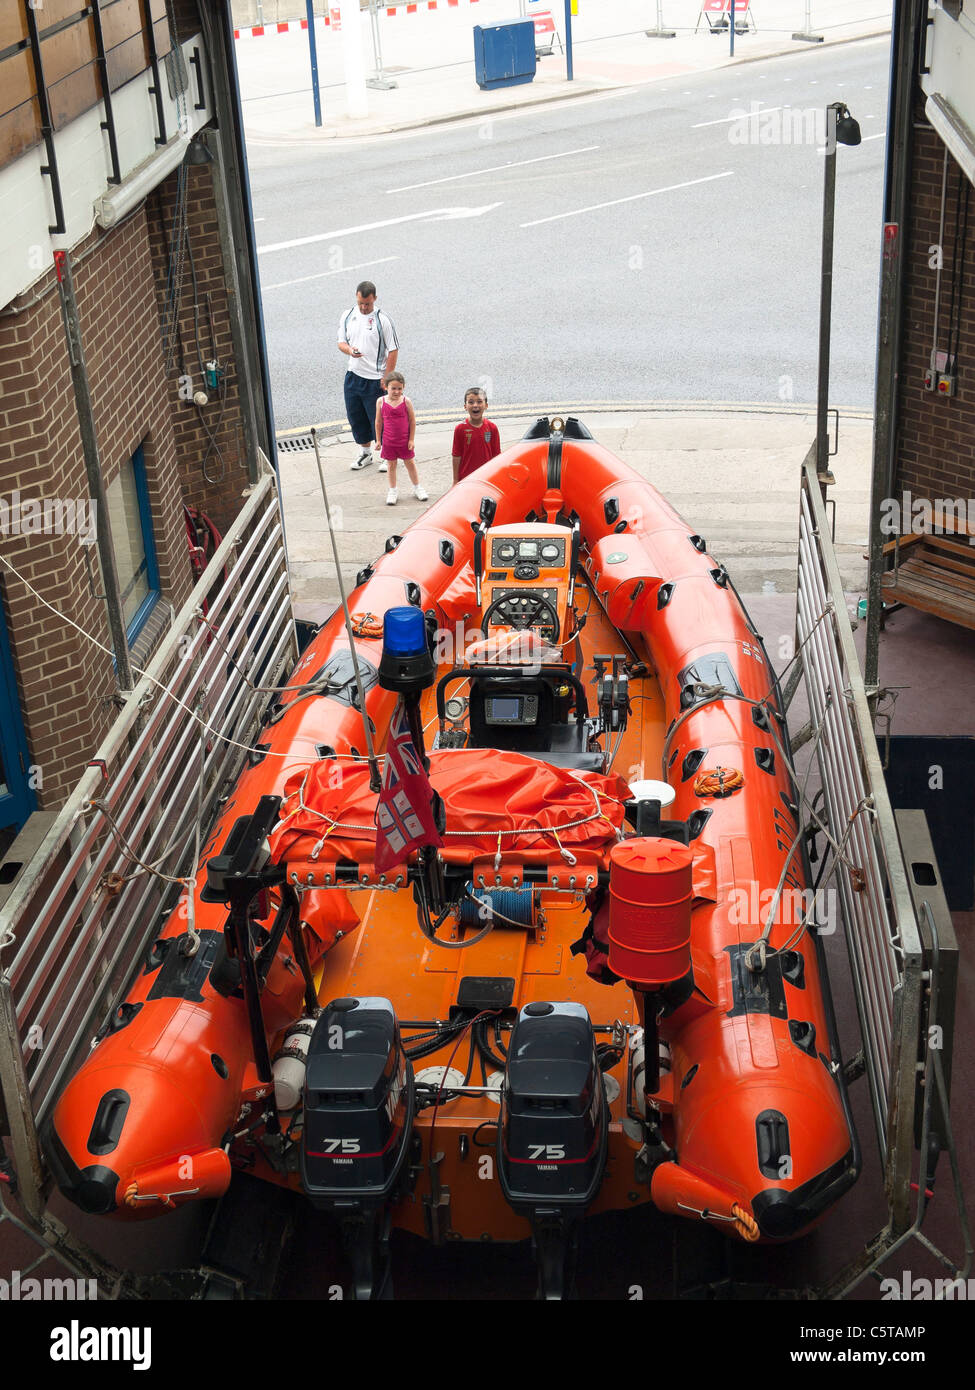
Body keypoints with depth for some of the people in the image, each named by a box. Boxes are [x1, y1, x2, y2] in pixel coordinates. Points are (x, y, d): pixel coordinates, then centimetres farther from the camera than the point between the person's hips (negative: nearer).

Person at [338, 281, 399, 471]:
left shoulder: (382, 320, -11)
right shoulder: (347, 317, 4)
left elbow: (393, 350, -9)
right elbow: (341, 342, 10)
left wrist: (386, 378, -12)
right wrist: (349, 350, -15)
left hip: (374, 379, -5)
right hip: (353, 375, 5)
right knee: (355, 416, 14)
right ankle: (365, 453, 32)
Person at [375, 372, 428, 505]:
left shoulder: (406, 401, -11)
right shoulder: (381, 402, -8)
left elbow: (412, 421, -5)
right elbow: (378, 422, 1)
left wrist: (411, 439, -6)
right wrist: (378, 440, 3)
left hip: (404, 440, -1)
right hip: (388, 442, 1)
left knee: (410, 463, 14)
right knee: (391, 465, 11)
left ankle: (417, 487, 30)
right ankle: (392, 491, 25)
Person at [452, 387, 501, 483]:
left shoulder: (492, 428, -2)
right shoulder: (460, 429, -7)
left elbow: (495, 455, 3)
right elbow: (456, 456, -3)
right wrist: (456, 480, -2)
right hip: (466, 478, -1)